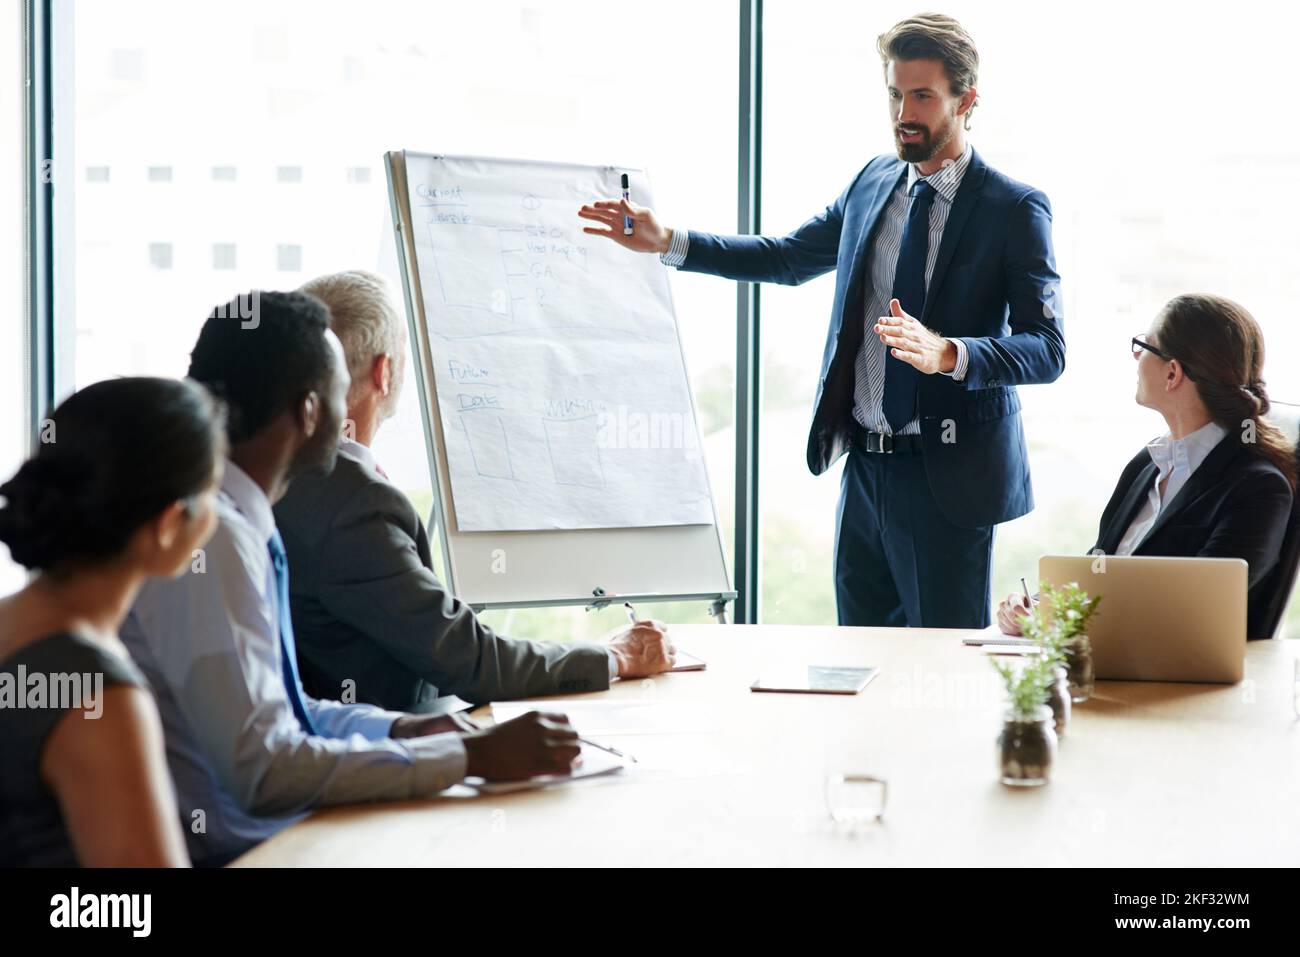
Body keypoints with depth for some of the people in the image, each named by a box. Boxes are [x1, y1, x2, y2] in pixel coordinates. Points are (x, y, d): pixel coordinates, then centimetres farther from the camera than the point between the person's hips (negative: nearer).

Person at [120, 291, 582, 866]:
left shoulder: (231, 519, 8)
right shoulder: (208, 536, -18)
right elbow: (260, 765, -23)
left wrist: (402, 729, 5)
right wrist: (468, 757, -19)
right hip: (227, 849, -8)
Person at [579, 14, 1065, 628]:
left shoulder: (1015, 210, -9)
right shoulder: (875, 182, 10)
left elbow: (1047, 349, -16)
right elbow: (789, 258, 21)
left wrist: (946, 353, -34)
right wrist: (667, 243, 13)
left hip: (946, 480, -6)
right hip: (865, 465, 6)